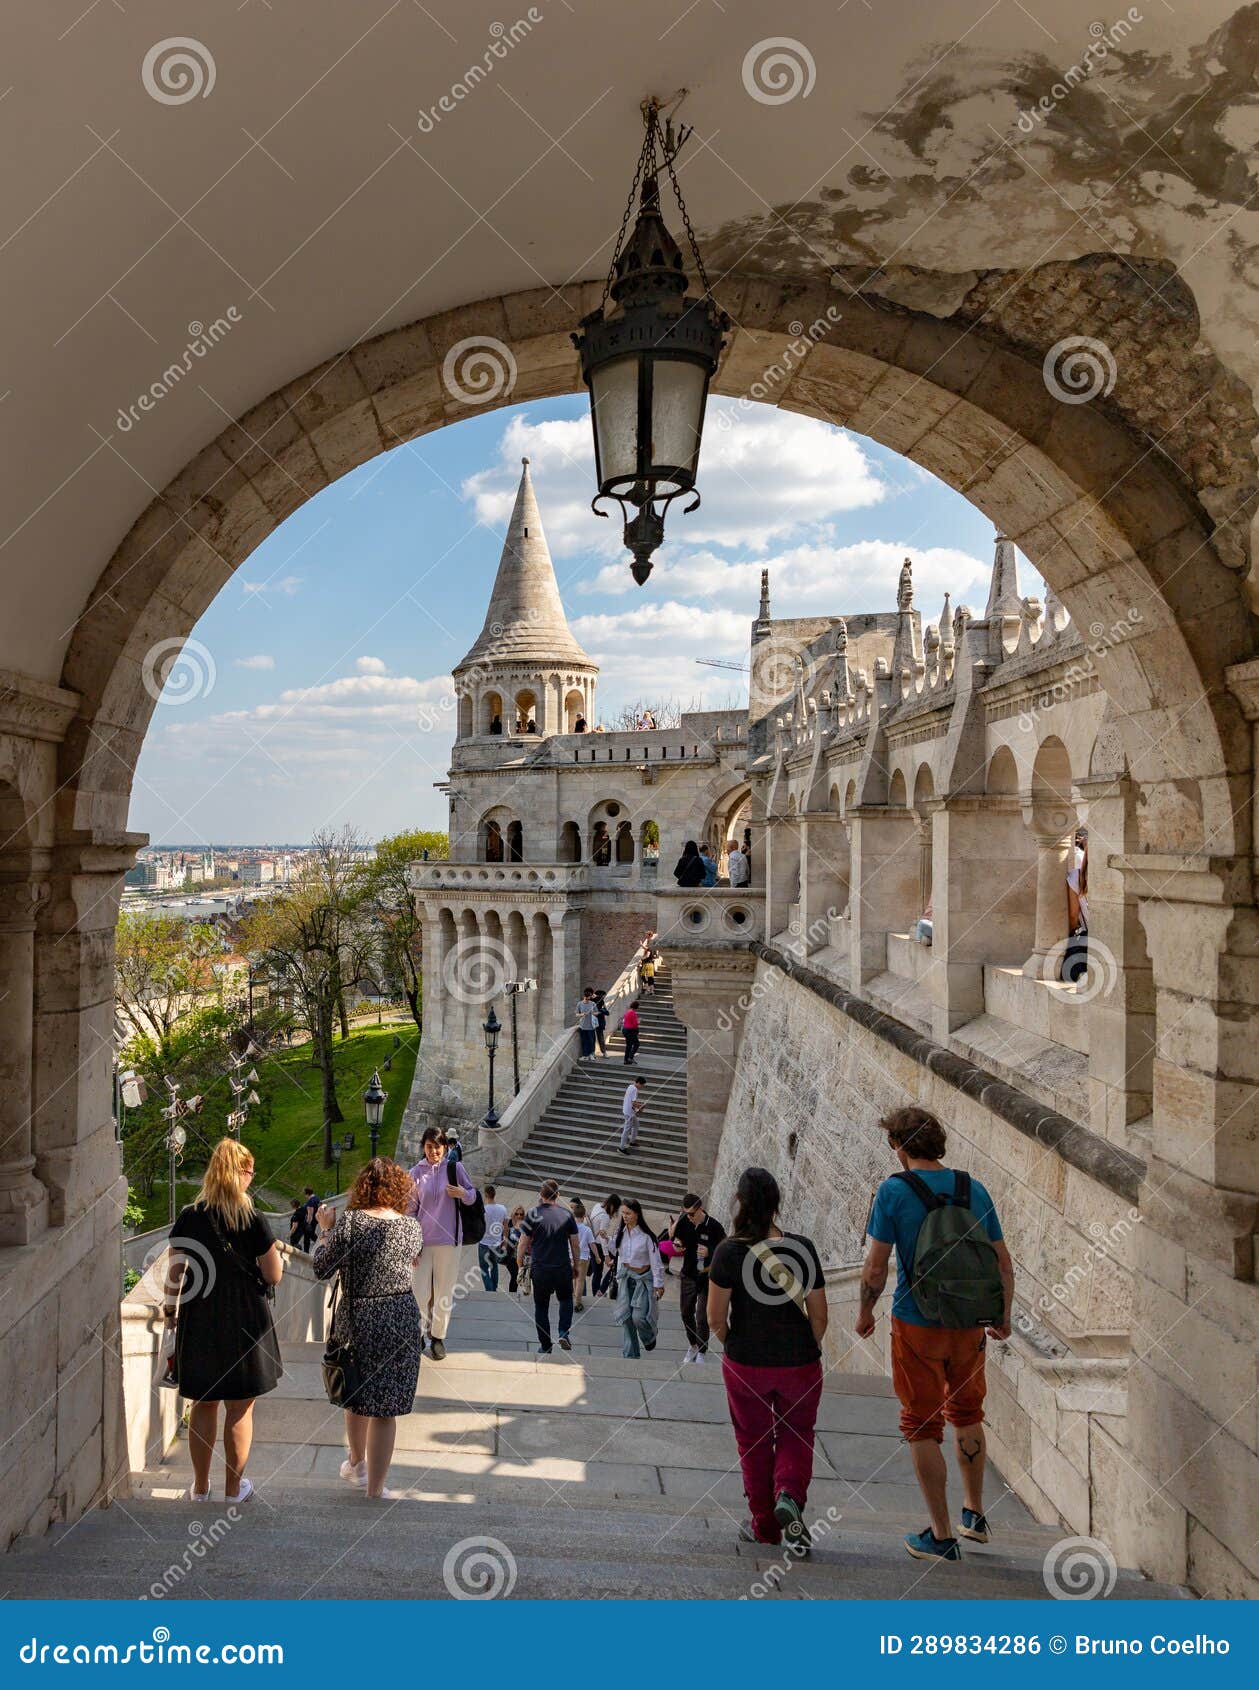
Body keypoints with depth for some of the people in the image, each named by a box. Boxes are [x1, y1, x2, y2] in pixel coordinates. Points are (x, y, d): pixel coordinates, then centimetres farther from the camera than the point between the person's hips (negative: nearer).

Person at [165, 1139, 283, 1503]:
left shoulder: (188, 1217, -6)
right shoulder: (253, 1220, -14)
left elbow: (174, 1273, -1)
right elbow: (274, 1275, -10)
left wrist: (171, 1310, 15)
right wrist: (274, 1250, 7)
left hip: (199, 1320, 3)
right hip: (245, 1320, -3)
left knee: (203, 1404, 17)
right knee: (239, 1409, 10)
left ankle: (200, 1487, 27)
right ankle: (235, 1488, 19)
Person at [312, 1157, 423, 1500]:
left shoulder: (350, 1222, -13)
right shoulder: (412, 1226, -4)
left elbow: (321, 1269, -6)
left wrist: (326, 1229, 8)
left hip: (357, 1320, 0)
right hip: (402, 1320, 0)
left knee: (356, 1394, 24)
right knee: (386, 1407, 8)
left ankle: (356, 1463, 43)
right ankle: (375, 1488, 14)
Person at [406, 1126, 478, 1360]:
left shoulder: (454, 1168, -2)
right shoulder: (416, 1172, 2)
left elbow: (473, 1196, 6)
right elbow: (411, 1209, 6)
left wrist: (463, 1193, -17)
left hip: (448, 1240, -1)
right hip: (422, 1240, 1)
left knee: (444, 1292, 6)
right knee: (419, 1292, 0)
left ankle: (438, 1336, 22)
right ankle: (421, 1331, 22)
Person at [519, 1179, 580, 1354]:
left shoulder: (533, 1214, -6)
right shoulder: (567, 1214, 0)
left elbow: (523, 1244, -4)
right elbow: (575, 1244, 4)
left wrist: (519, 1264, 12)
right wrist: (576, 1266, 16)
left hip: (540, 1269, -2)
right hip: (563, 1268, 2)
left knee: (541, 1307, 12)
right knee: (565, 1300, 24)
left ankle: (545, 1346, 13)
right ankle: (564, 1333, 6)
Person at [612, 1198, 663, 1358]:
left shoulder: (646, 1235, -15)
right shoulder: (620, 1232, 0)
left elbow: (655, 1260, -12)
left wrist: (659, 1284, -11)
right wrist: (619, 1276, 10)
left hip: (643, 1279, -5)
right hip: (625, 1277, 5)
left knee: (639, 1316, -11)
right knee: (625, 1316, 3)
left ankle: (650, 1337, 24)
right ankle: (630, 1355, 15)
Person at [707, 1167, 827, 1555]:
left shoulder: (728, 1251, -13)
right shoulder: (802, 1247, -9)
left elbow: (715, 1319, -9)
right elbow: (819, 1316, -3)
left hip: (745, 1363, -1)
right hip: (799, 1362, 1)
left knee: (754, 1441, 18)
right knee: (796, 1434, 20)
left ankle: (765, 1526, 26)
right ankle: (790, 1494, -5)